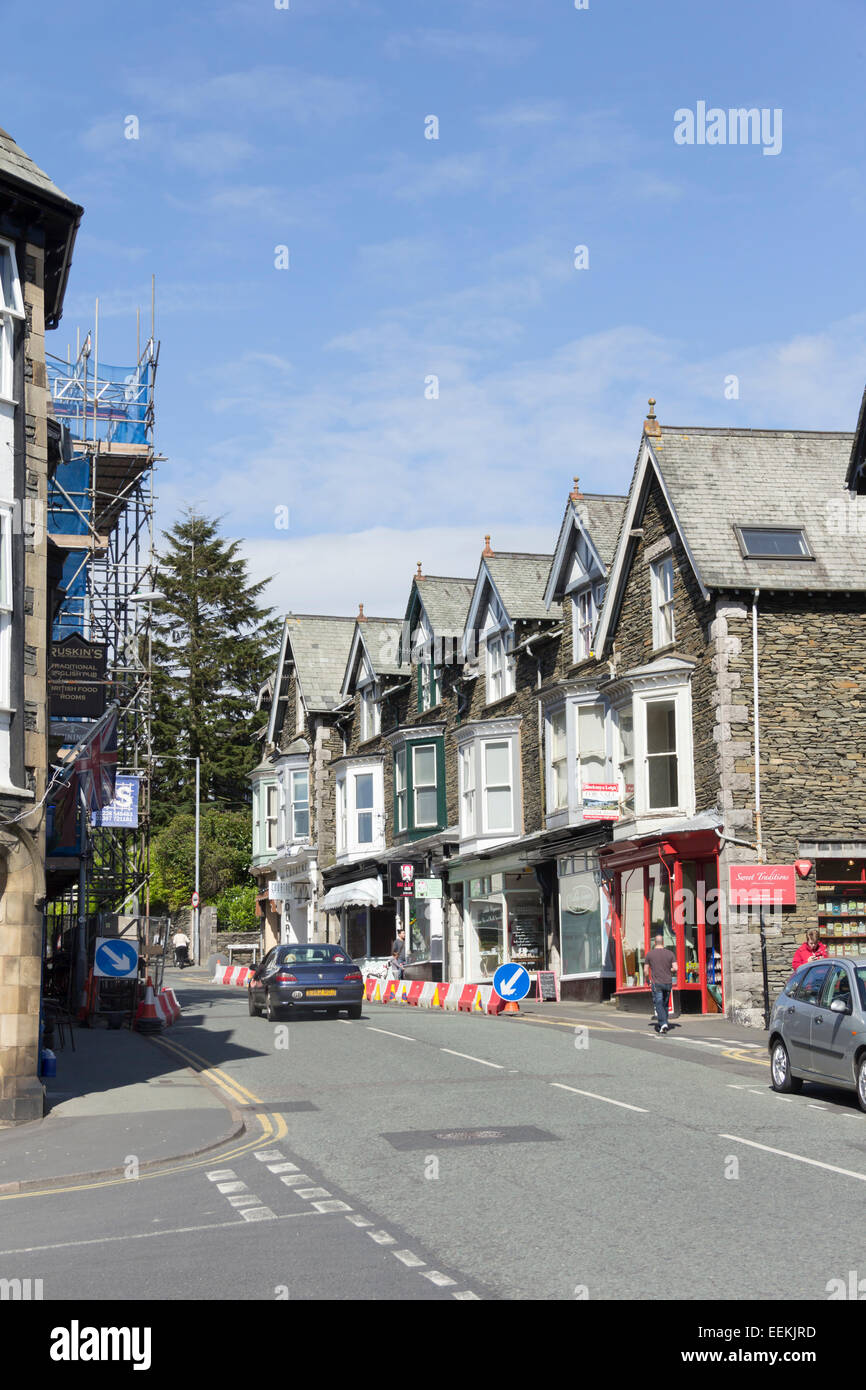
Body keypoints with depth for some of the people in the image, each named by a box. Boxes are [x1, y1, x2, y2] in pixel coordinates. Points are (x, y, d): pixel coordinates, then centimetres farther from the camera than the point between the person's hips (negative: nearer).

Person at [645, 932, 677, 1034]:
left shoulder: (649, 954, -2)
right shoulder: (670, 953, 2)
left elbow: (646, 969, 3)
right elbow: (675, 968, -4)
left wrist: (648, 980, 21)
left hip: (656, 983, -3)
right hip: (668, 983, 3)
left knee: (658, 1004, -5)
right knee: (665, 1004, 15)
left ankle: (663, 1024, -21)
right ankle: (661, 1024, 22)